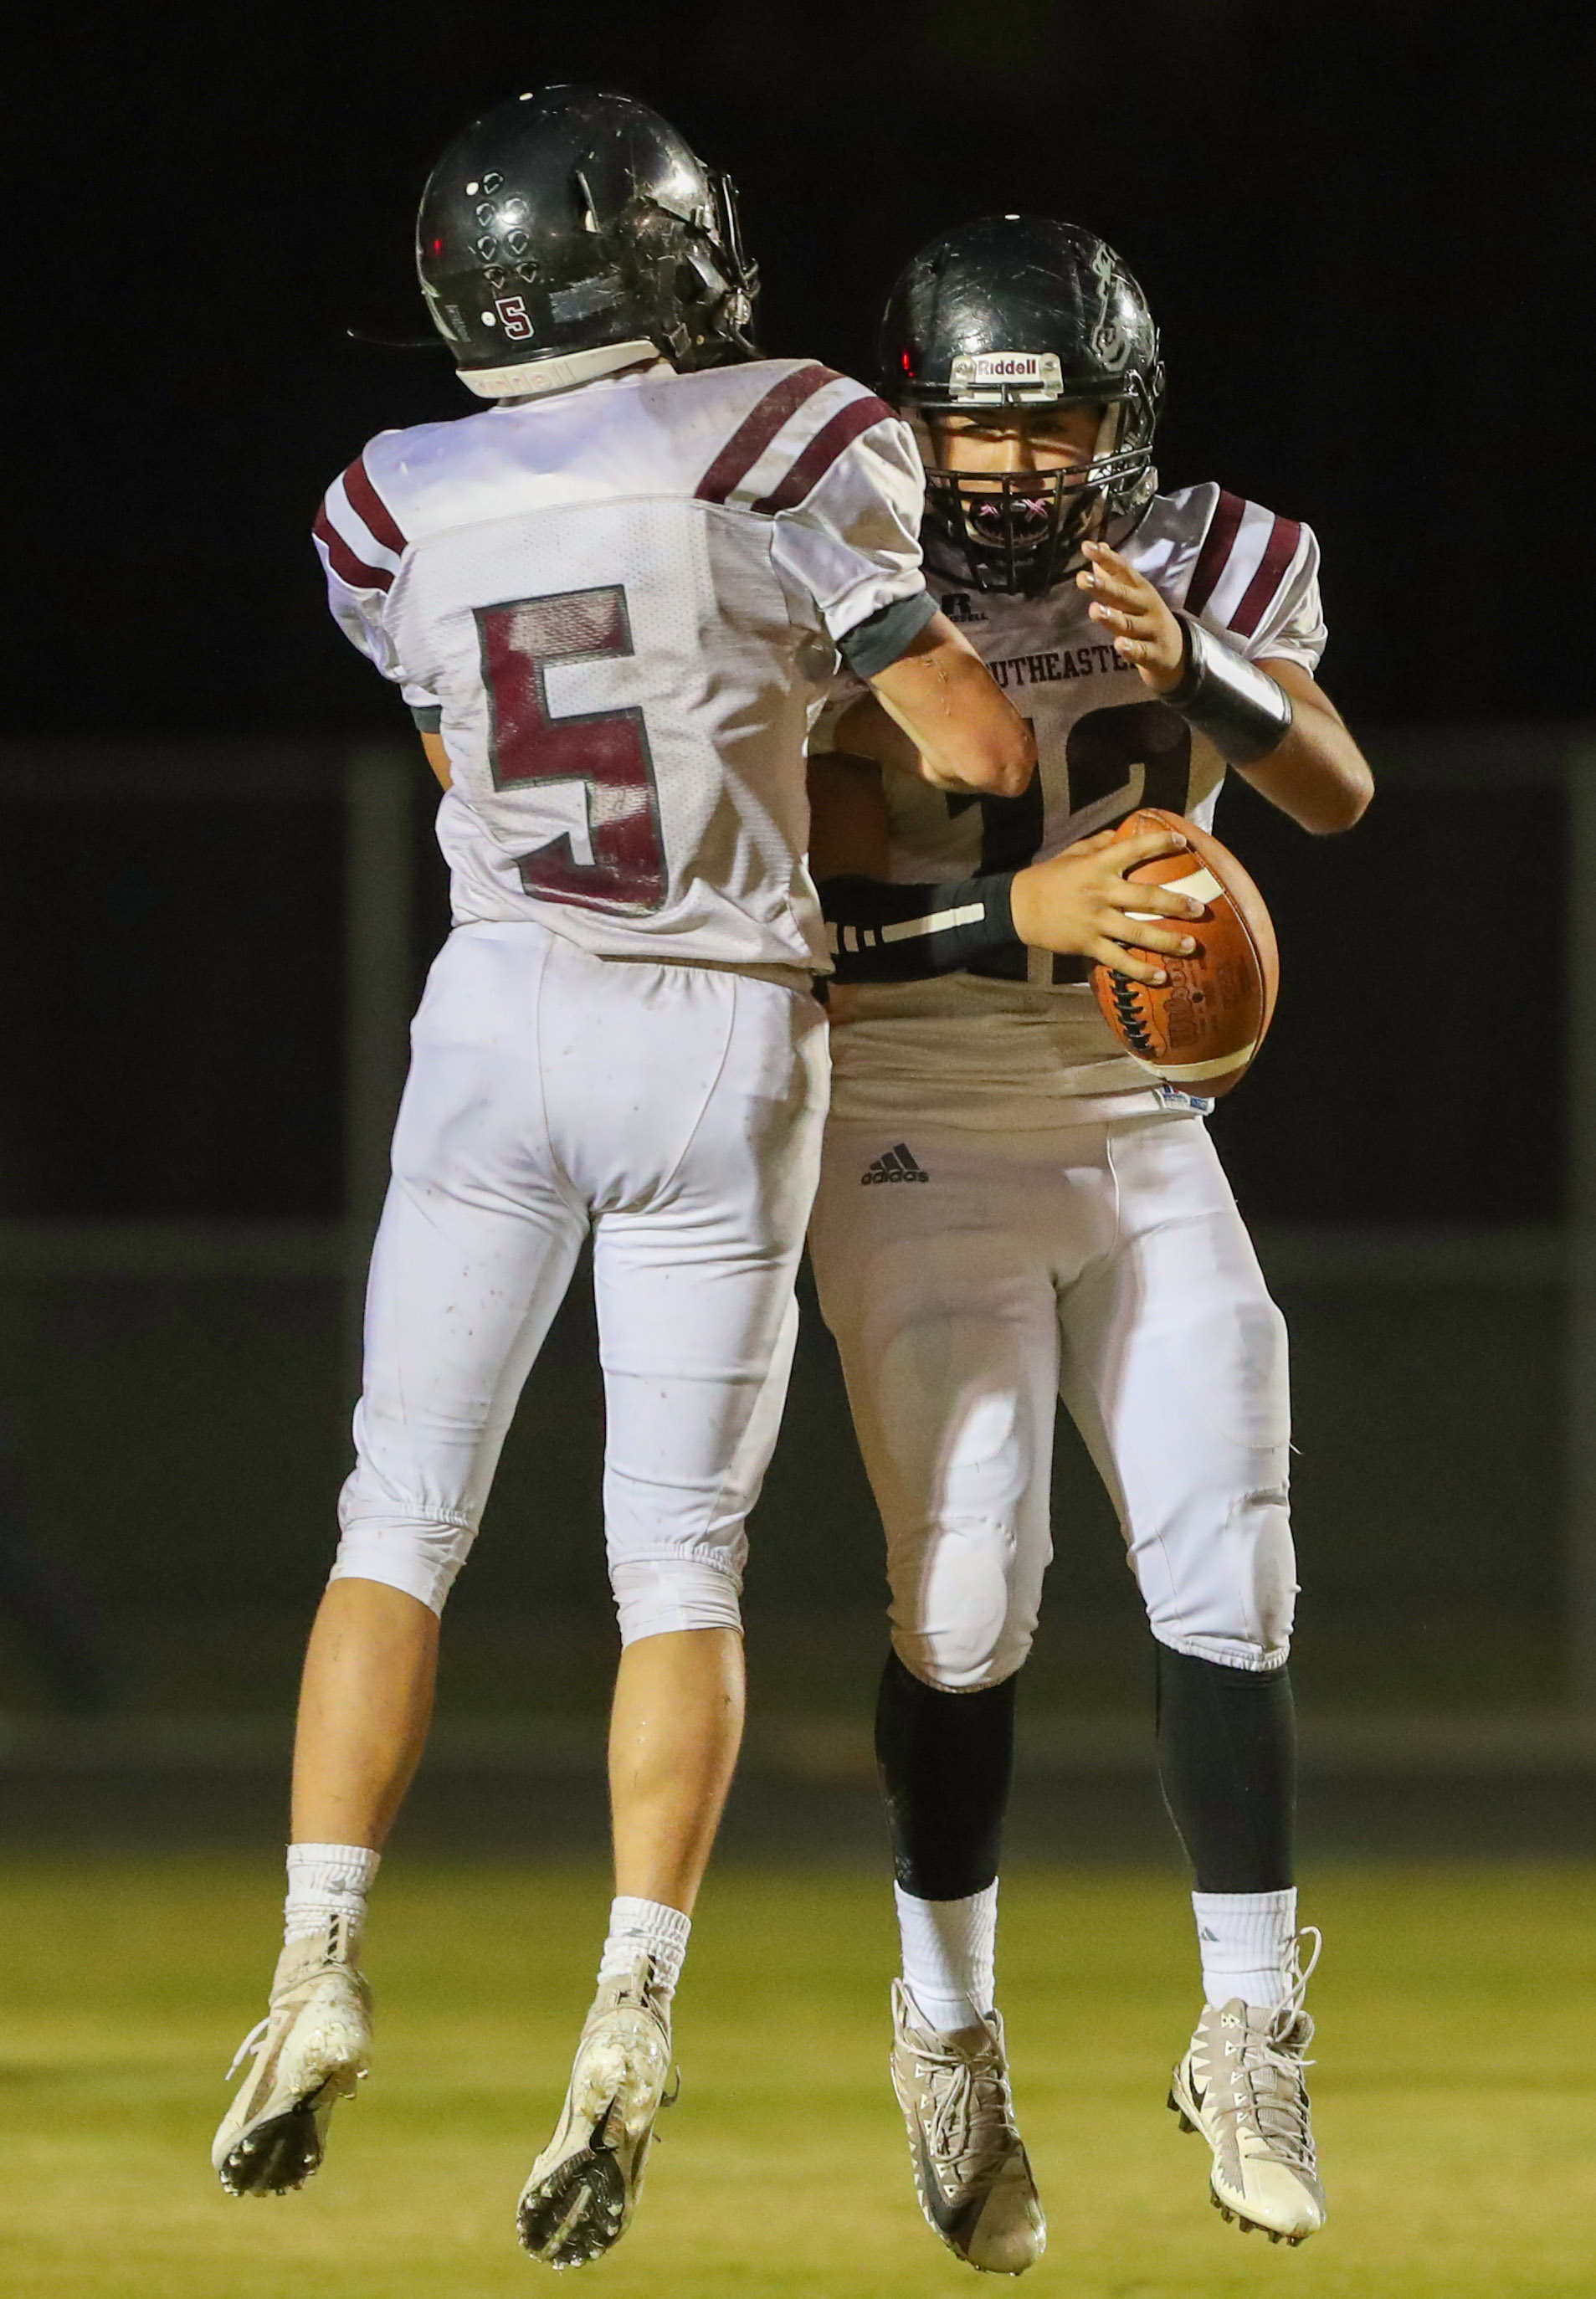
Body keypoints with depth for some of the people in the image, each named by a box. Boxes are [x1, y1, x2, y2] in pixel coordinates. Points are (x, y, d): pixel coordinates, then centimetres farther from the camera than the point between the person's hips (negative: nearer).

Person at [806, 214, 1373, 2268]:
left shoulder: (1211, 566, -2)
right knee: (967, 1598, -9)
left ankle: (1249, 2032, 9)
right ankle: (944, 2027, 11)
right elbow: (839, 918, -19)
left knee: (1225, 1580, -3)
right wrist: (1023, 913, -36)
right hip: (922, 1148, -3)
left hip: (1141, 1138, 3)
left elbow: (1337, 794, -17)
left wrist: (1194, 672, -35)